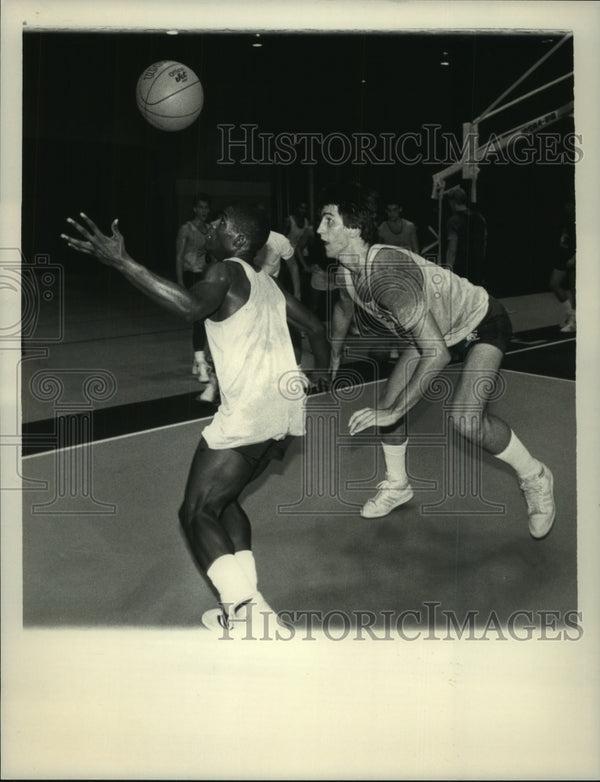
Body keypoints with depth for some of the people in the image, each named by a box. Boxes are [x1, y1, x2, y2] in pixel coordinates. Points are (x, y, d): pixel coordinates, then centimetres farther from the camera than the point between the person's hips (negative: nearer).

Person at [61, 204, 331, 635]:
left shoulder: (226, 271, -7)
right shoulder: (267, 281, 18)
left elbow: (193, 306, -29)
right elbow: (315, 327, 25)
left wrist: (123, 262, -32)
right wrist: (322, 373, 43)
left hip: (250, 414, -9)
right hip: (287, 410, 9)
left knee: (197, 512, 2)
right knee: (223, 500, 22)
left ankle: (243, 607, -9)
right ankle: (248, 603, 17)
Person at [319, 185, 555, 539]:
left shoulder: (386, 275, -39)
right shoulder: (345, 274, -12)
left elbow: (438, 354, -42)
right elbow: (344, 310, 16)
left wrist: (394, 412, -38)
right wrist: (333, 357, 29)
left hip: (483, 324, -8)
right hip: (435, 329, 9)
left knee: (466, 419, -26)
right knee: (388, 403, 3)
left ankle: (535, 478, 2)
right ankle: (397, 486, 28)